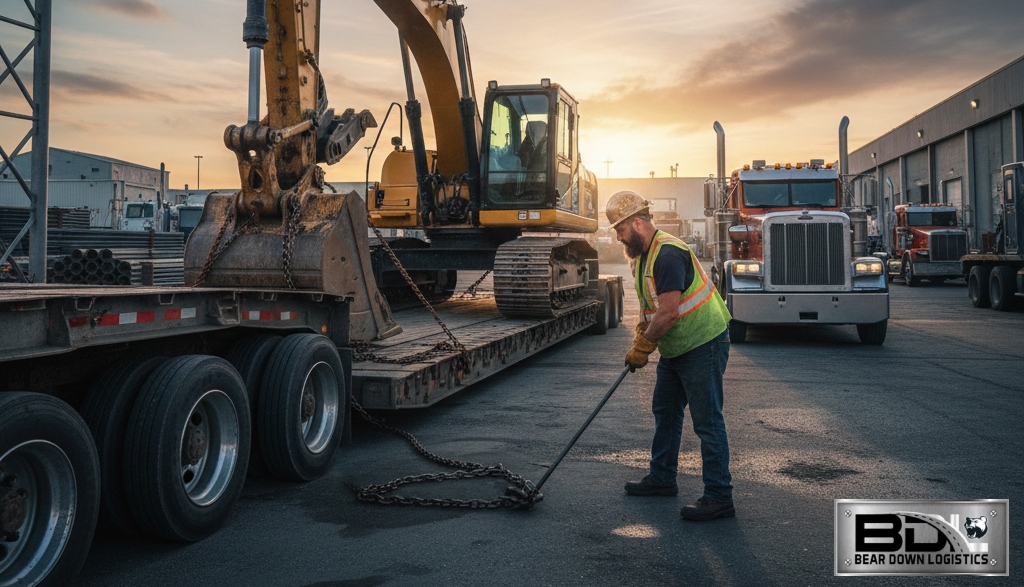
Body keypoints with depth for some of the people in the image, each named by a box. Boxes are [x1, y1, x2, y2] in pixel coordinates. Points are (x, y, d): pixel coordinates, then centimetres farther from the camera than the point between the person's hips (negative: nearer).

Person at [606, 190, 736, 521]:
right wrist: (640, 338, 4)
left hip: (703, 345, -11)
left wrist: (642, 348, -17)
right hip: (675, 349, 11)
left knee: (707, 420, -6)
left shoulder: (668, 254, -23)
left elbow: (669, 313, -28)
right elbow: (648, 304, 18)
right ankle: (662, 478, 32)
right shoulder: (642, 255, 10)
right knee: (665, 412, 18)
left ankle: (719, 497, 1)